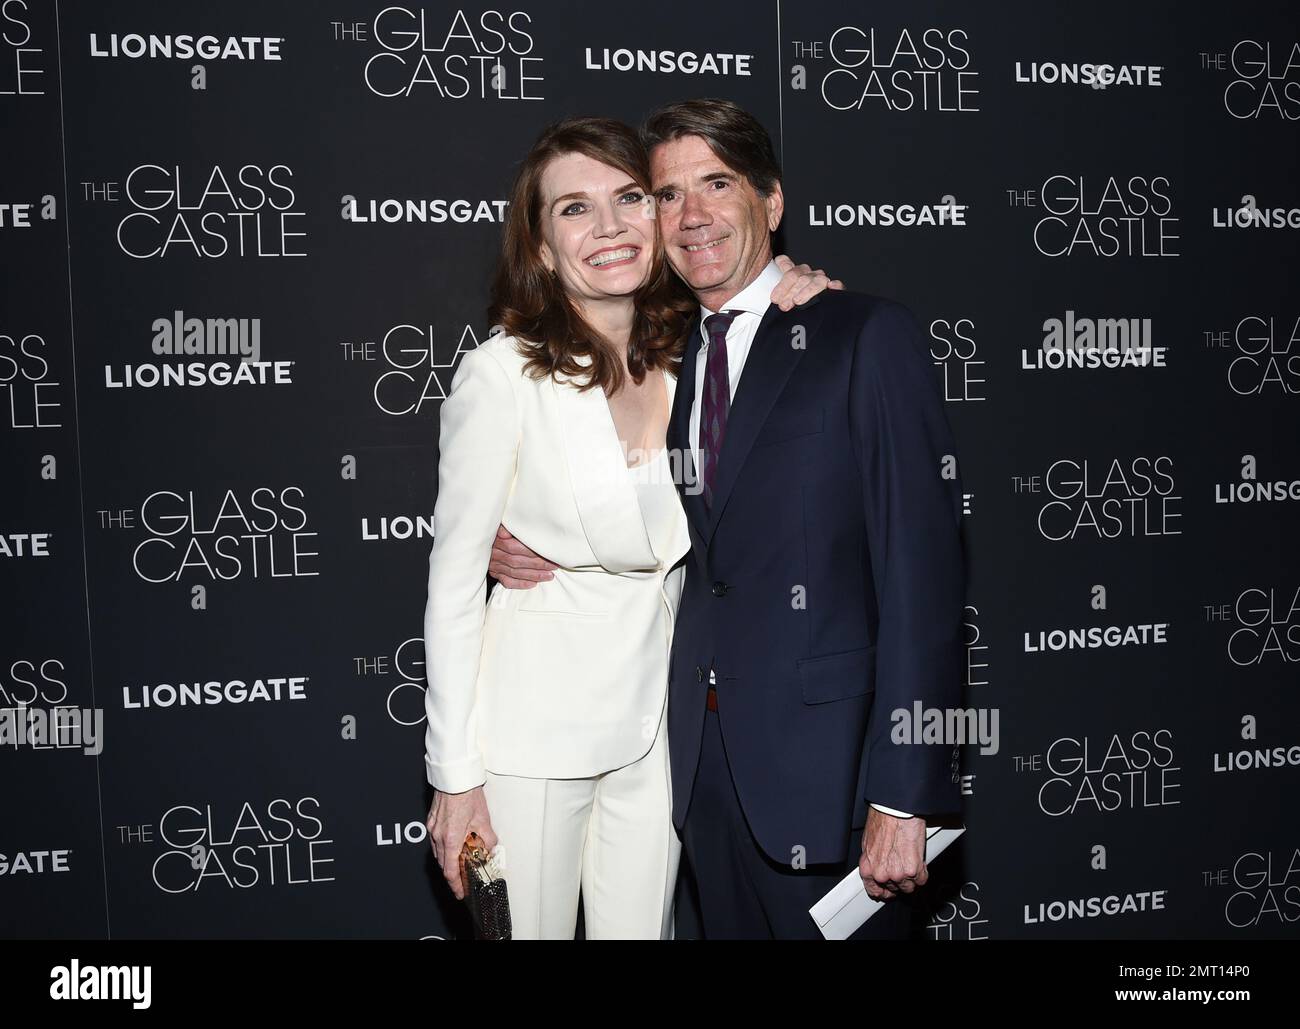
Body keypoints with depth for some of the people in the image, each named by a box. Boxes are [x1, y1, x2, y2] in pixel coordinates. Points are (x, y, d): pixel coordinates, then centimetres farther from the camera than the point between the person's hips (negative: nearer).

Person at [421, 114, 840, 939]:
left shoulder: (687, 353, -1)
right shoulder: (503, 374, -15)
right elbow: (454, 580, -12)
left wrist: (795, 297, -6)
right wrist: (454, 776, -10)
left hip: (656, 713, 5)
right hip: (536, 719, -4)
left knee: (645, 925, 16)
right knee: (532, 929, 9)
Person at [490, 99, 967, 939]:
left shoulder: (869, 337, -8)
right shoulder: (669, 360, 11)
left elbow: (922, 571, -14)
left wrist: (904, 795, -18)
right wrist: (525, 544, 0)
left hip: (826, 765, -5)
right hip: (706, 760, 6)